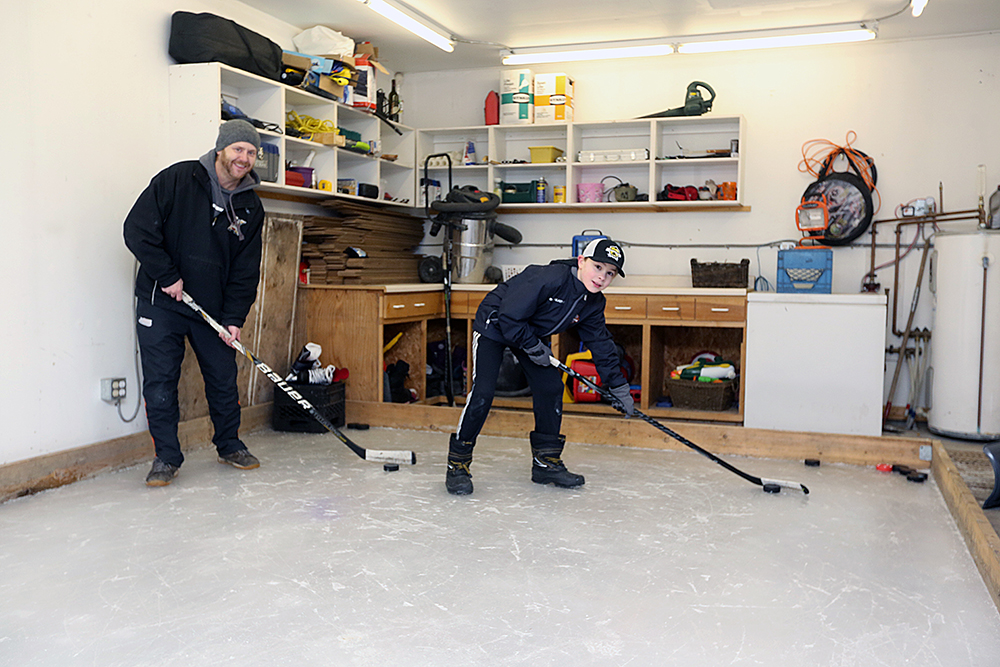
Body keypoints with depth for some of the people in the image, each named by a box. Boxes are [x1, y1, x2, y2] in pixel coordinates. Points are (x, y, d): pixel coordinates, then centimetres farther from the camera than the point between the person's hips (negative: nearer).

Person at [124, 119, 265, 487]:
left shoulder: (251, 207, 2)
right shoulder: (177, 180, -10)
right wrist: (168, 276, -14)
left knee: (224, 378, 8)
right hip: (160, 302, -3)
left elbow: (246, 270, 2)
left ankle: (229, 445, 27)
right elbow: (137, 229, -11)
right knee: (160, 381, -2)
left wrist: (233, 319, -6)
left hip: (213, 308, 4)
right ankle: (166, 456, 11)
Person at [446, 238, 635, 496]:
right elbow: (509, 315, -30)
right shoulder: (551, 277, -32)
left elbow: (601, 344, 3)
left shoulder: (593, 304, -7)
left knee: (551, 386, -1)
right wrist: (533, 348, -21)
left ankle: (546, 461, 12)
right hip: (494, 326, -8)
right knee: (483, 392, -17)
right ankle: (457, 464, -6)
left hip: (531, 333, 8)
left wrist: (619, 387, 3)